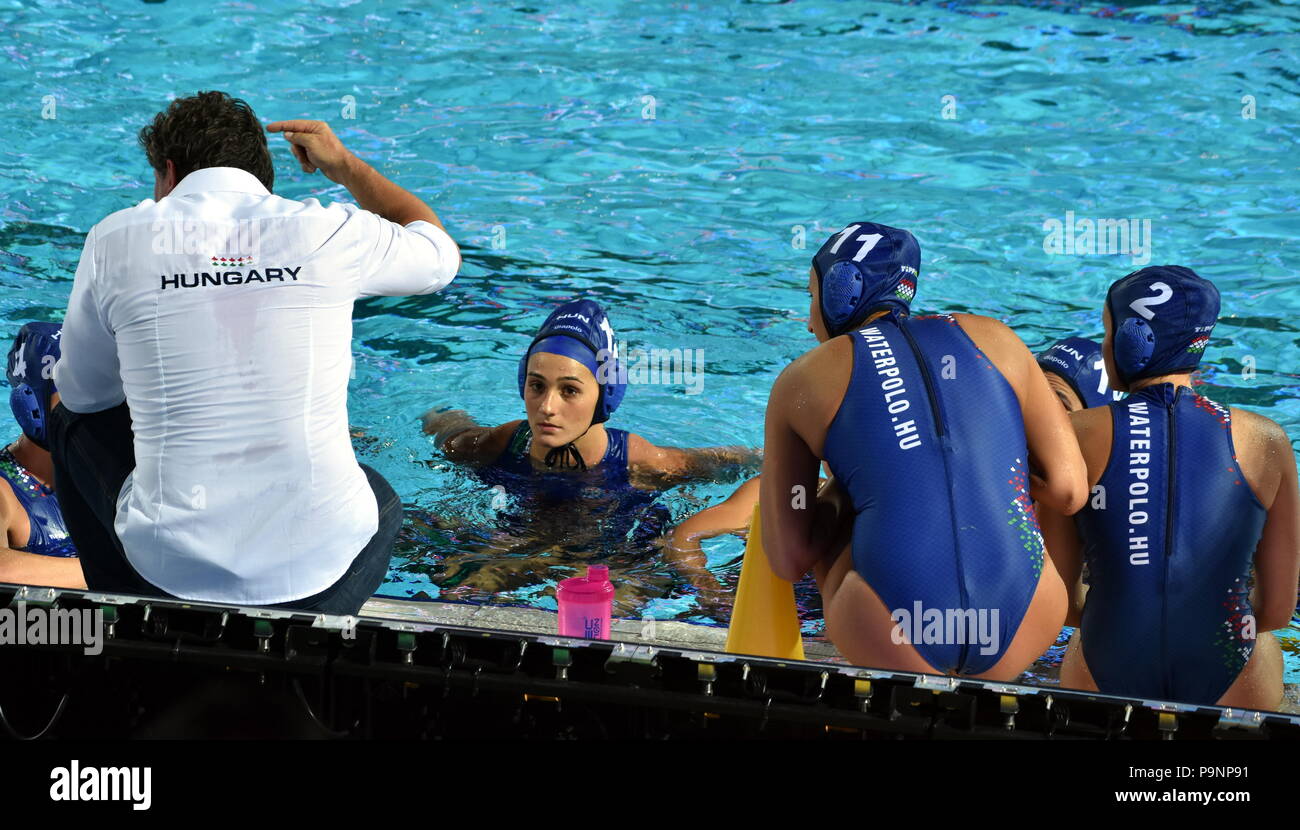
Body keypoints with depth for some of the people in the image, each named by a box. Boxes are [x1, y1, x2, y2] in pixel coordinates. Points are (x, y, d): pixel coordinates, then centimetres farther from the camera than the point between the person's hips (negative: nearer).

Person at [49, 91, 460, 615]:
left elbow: (83, 392, 13)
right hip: (314, 569, 1)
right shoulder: (331, 234, -1)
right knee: (382, 501, 38)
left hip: (171, 566, -1)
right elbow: (440, 255, 21)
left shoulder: (116, 241, -1)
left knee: (73, 419, 30)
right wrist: (347, 168, 33)